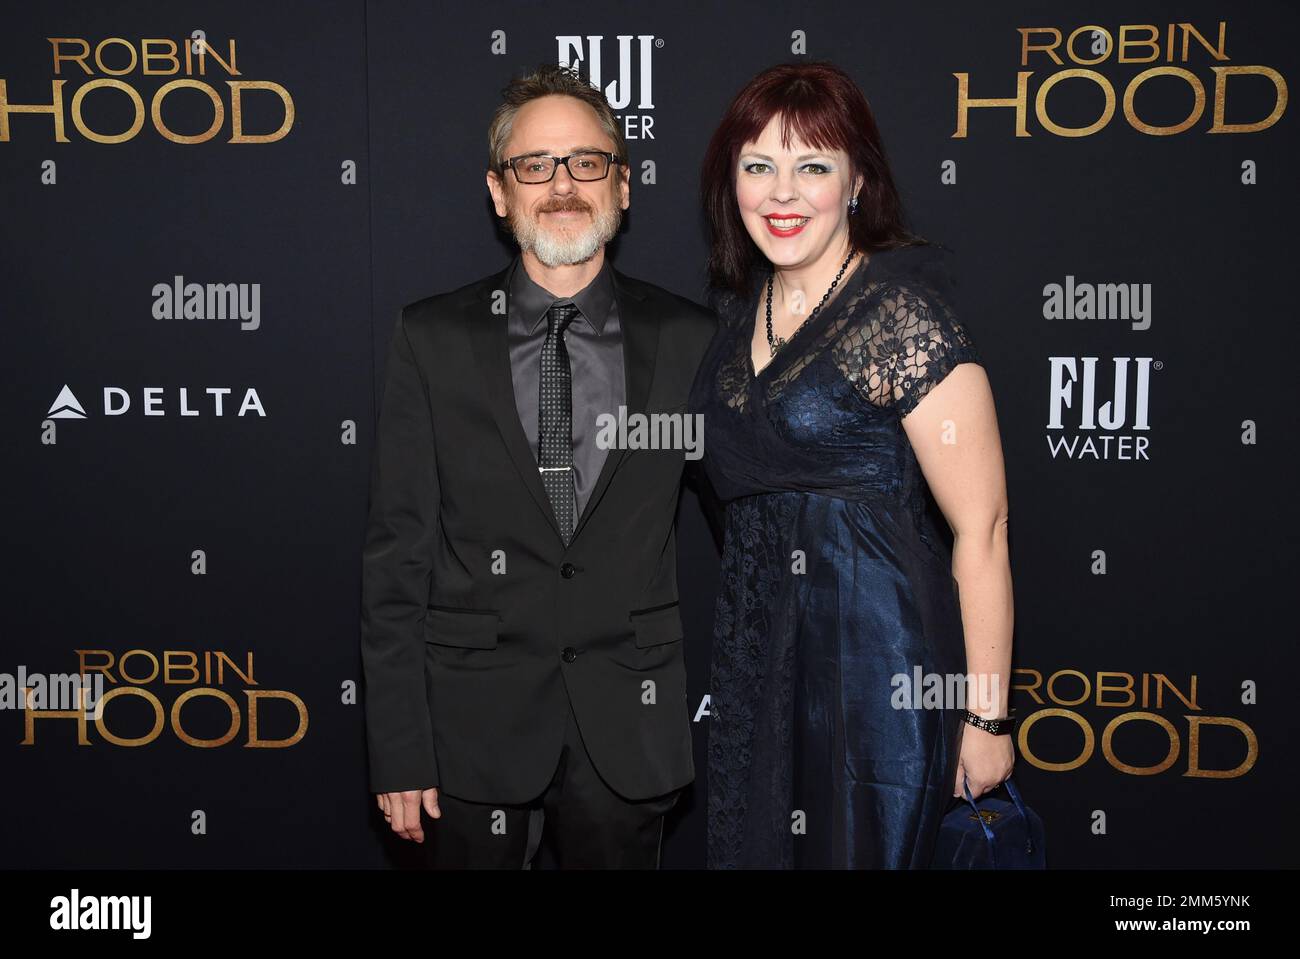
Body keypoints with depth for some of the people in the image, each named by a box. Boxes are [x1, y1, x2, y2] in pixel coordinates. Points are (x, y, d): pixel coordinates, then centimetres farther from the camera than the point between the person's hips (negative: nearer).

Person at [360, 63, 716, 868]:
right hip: (474, 723, 0)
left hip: (629, 730, 1)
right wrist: (398, 747, -6)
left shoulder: (687, 339, 0)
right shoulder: (434, 339, -2)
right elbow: (398, 550, -3)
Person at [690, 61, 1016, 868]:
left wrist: (986, 717, -15)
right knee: (759, 846, 18)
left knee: (858, 850, 7)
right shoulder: (742, 301, 6)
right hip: (758, 650, 7)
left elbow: (983, 529, -17)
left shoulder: (902, 312, -16)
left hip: (875, 650, -7)